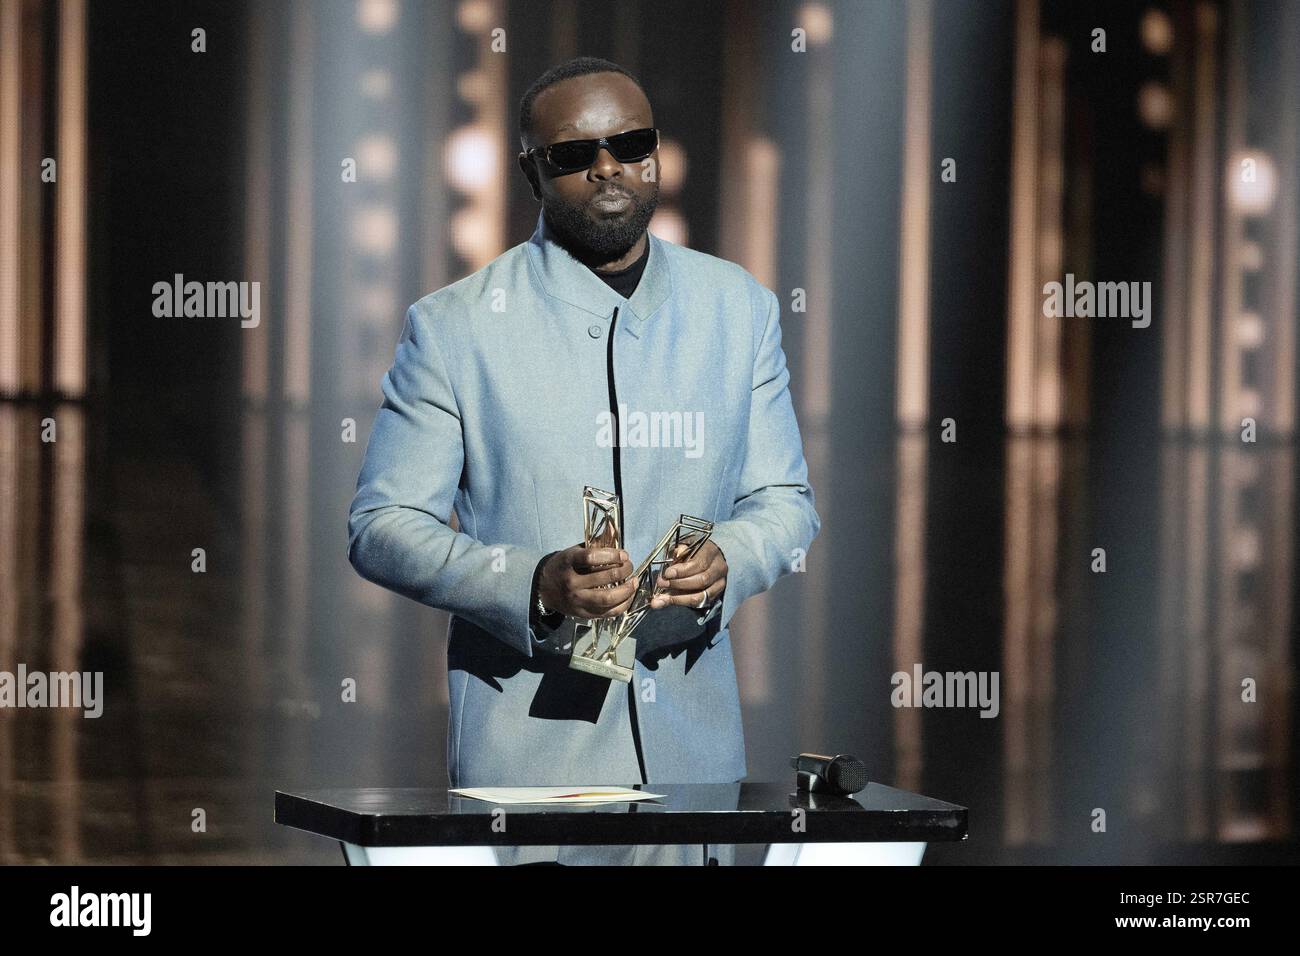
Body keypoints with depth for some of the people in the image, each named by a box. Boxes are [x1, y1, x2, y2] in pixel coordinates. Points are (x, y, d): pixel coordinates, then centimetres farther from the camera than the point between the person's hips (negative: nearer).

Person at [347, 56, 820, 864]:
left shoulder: (739, 309, 9)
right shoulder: (453, 327, -2)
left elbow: (784, 501, 13)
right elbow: (383, 526, -3)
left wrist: (727, 560, -11)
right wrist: (534, 585, -20)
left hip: (691, 742, 3)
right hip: (526, 742, -3)